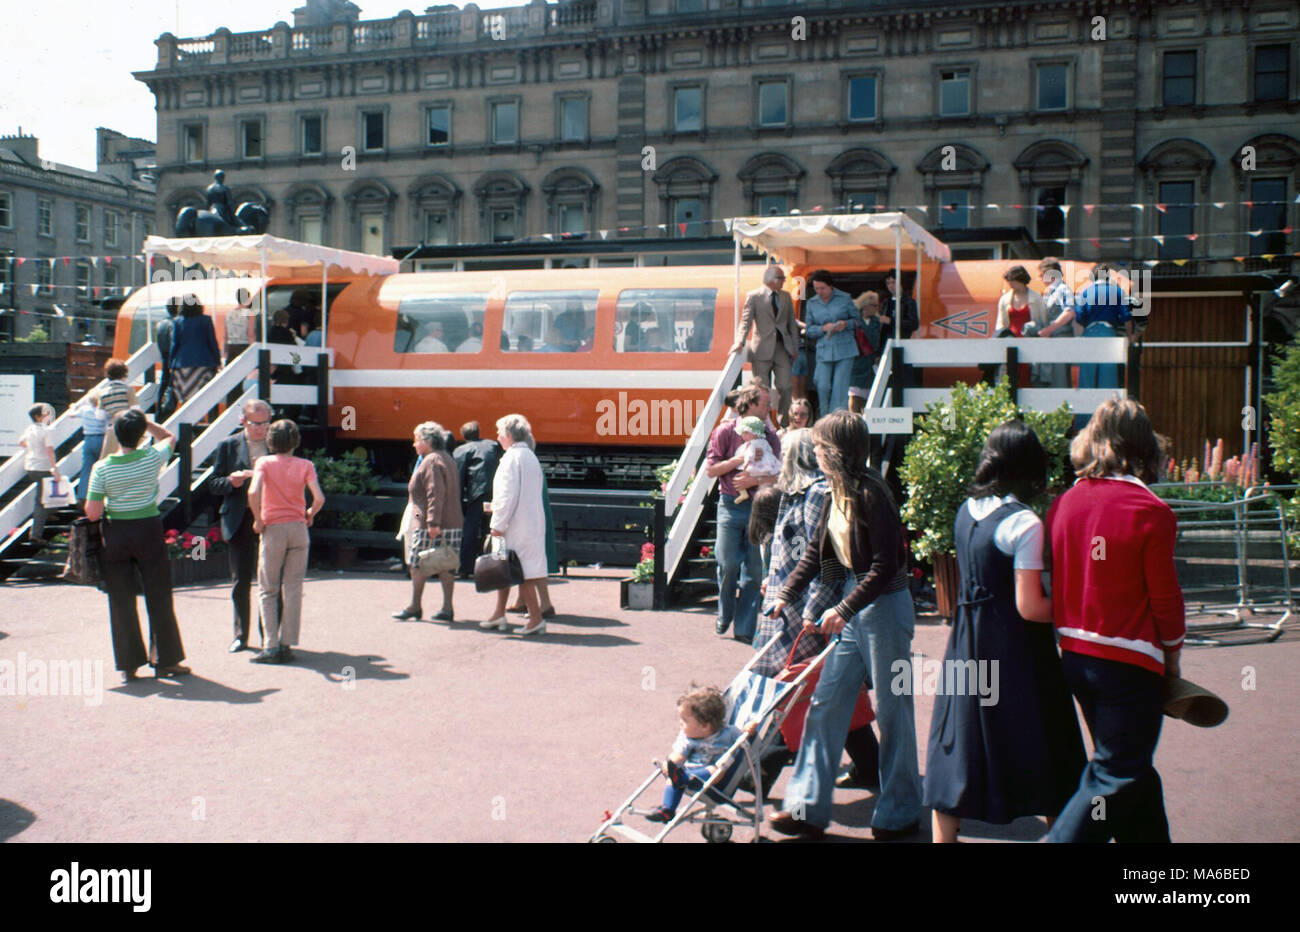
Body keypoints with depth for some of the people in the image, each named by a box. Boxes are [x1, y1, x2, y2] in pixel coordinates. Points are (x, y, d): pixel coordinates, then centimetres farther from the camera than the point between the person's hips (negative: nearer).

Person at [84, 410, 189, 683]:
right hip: (149, 530, 0)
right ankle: (165, 660, 15)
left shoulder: (102, 468, -9)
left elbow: (93, 514, -8)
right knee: (159, 599, 10)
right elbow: (169, 436, 16)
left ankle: (128, 664, 14)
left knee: (121, 601, 9)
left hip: (115, 535, 1)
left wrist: (89, 500, 11)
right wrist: (142, 419, 9)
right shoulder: (153, 458, -8)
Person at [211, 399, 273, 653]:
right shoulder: (228, 446, 6)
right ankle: (241, 636, 18)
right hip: (239, 522, 0)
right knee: (240, 581, 6)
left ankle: (269, 635, 10)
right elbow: (215, 484, 5)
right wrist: (231, 481, -15)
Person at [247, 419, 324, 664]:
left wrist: (258, 520, -6)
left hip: (273, 528, -2)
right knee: (293, 589, 7)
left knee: (268, 590, 7)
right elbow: (319, 498, -10)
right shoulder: (305, 465, 2)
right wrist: (309, 514, 9)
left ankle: (272, 646, 2)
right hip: (298, 528, 2)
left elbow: (253, 492, -19)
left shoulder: (264, 463, -2)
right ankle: (287, 644, 7)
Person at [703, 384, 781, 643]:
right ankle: (724, 616, 24)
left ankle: (744, 628, 10)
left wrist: (755, 480, -14)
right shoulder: (725, 431, 0)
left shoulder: (770, 436, 8)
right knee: (729, 564, -2)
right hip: (731, 505, -2)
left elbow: (777, 475, 4)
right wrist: (741, 459, -12)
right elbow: (710, 469, -3)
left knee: (755, 568, 1)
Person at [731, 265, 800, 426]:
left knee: (784, 386, -1)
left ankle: (783, 423, 11)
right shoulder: (754, 296, 0)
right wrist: (740, 342, -21)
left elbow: (792, 323, 16)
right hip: (762, 349, -3)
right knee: (762, 388, 1)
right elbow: (746, 321, -6)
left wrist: (795, 347, 11)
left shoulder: (786, 297, 13)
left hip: (782, 346, 4)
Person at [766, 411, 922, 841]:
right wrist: (787, 594, 13)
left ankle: (900, 813, 21)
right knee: (826, 703, 8)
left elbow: (885, 564, -21)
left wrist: (845, 608, -21)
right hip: (851, 606, 9)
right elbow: (816, 551, 17)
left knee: (892, 709, 5)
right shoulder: (838, 492, 8)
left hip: (883, 607, -9)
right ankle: (809, 808, 16)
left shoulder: (870, 492, -18)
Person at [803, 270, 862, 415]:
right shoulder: (811, 303, 9)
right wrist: (823, 328, -10)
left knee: (840, 388, -6)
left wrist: (846, 324, -12)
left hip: (845, 350, -2)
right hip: (824, 350, 2)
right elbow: (808, 330, 9)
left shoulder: (844, 298, 4)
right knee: (823, 387, -7)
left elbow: (858, 321, 9)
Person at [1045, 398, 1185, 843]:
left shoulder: (1063, 504, -1)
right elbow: (1165, 596, -8)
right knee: (1115, 777, 3)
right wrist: (1172, 652, 8)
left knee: (1131, 770, 21)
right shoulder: (1151, 511, -15)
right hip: (1129, 663, -6)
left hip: (1075, 656, 6)